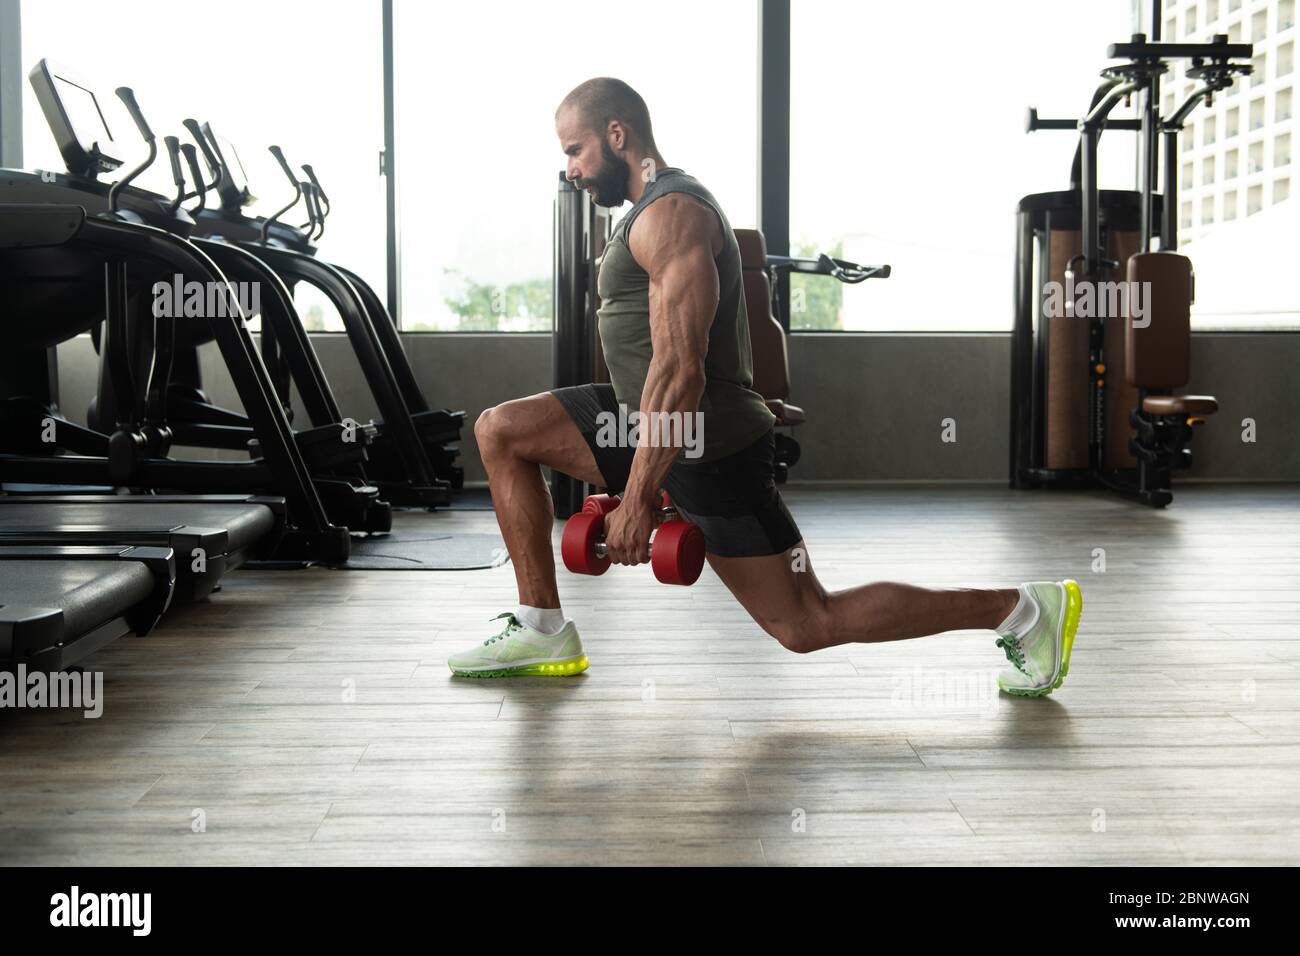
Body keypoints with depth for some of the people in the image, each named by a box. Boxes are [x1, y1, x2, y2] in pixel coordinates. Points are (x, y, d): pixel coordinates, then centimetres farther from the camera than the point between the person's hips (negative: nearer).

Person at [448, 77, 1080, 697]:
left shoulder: (670, 214, -17)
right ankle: (543, 632, 8)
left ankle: (1021, 609, 5)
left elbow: (680, 368, -26)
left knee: (806, 625, -4)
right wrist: (633, 475, 28)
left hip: (707, 448, -10)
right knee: (501, 433, 7)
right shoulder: (654, 210, 16)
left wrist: (636, 500, -26)